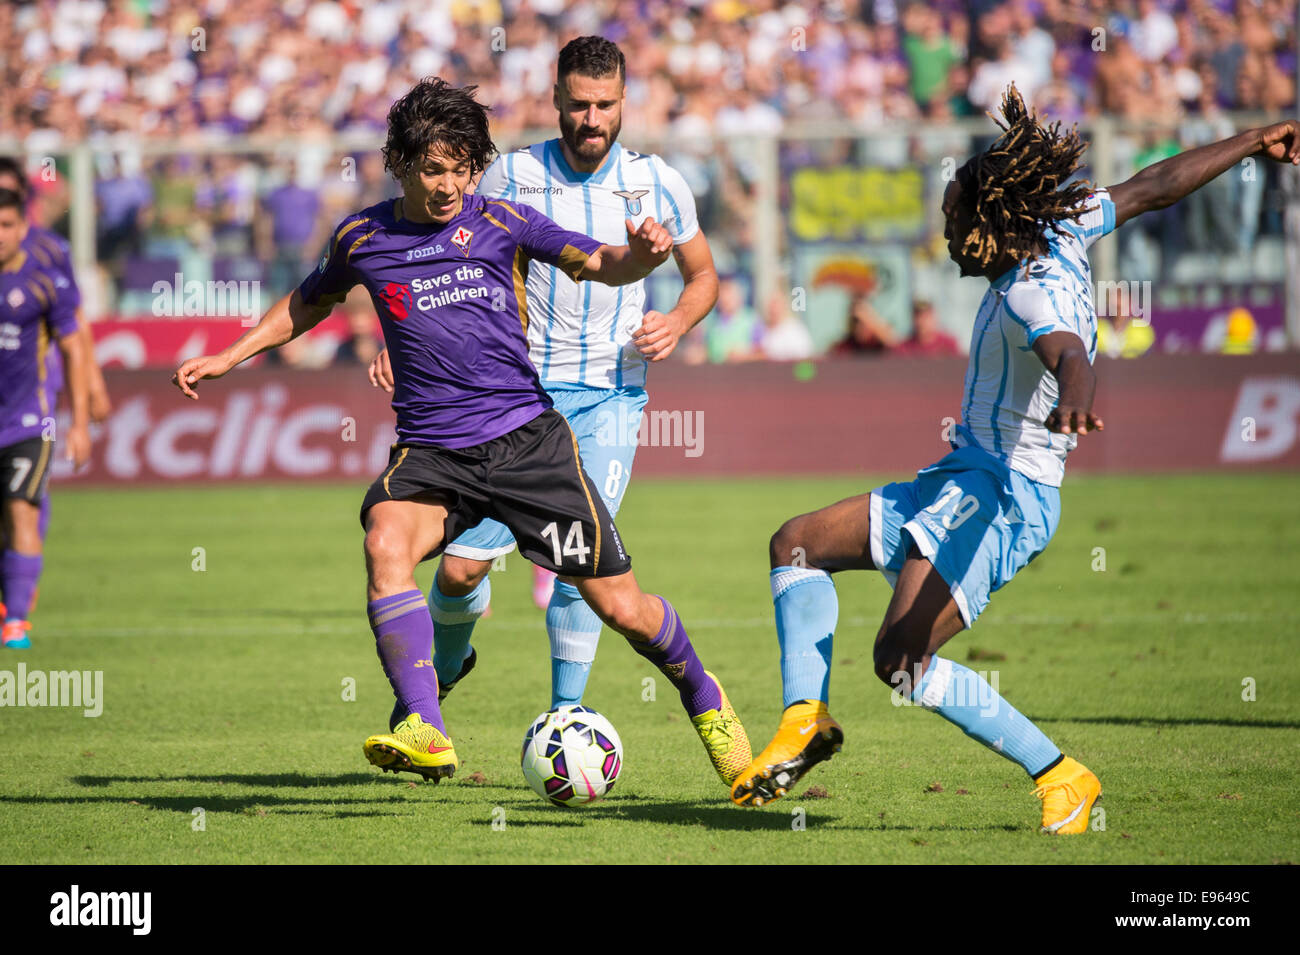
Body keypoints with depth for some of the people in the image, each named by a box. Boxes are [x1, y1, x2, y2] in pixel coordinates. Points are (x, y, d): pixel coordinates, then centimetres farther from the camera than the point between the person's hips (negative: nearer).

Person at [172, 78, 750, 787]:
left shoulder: (500, 222, 1)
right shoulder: (361, 239, 6)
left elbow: (600, 264, -6)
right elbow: (309, 302, 26)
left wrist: (639, 254, -28)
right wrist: (227, 358, 23)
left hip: (527, 437, -1)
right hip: (430, 455, 1)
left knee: (620, 606, 0)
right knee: (385, 546, -32)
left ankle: (703, 698, 31)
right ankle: (424, 734, -39)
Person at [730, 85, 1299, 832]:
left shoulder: (1035, 295, -23)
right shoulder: (1064, 230, 3)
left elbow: (1067, 348, -45)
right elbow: (1153, 189, 13)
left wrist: (1076, 389, -68)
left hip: (1004, 496, -11)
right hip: (967, 483, 11)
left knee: (902, 661, -23)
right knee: (797, 543, 12)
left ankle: (1063, 779, -13)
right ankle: (808, 719, 10)